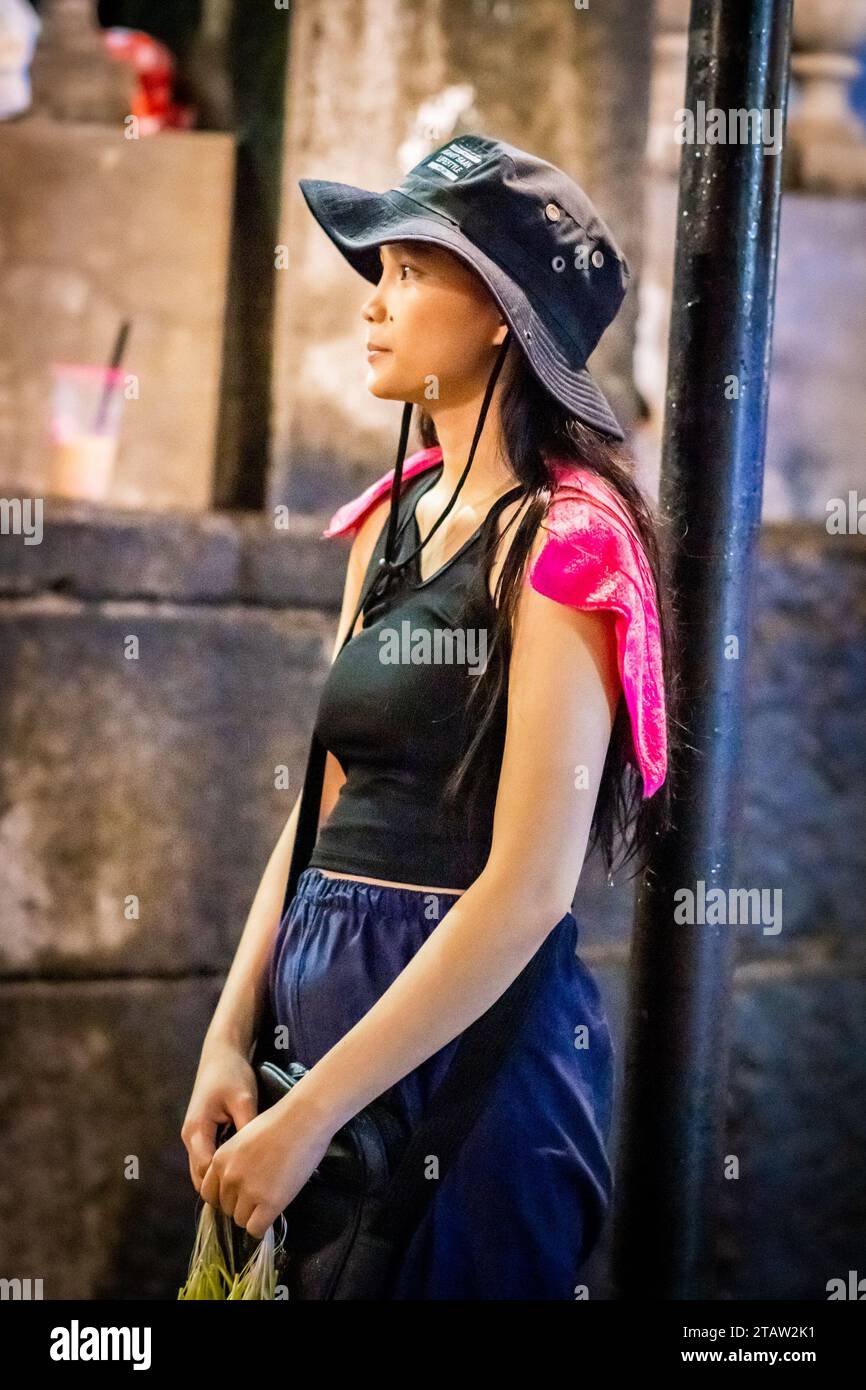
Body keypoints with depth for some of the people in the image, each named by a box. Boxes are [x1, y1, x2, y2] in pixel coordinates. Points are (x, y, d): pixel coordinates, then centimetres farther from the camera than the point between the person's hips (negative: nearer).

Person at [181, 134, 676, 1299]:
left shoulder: (564, 542, -14)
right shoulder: (393, 517, 10)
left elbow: (529, 887, -20)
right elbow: (326, 802, 11)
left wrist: (309, 1114, -20)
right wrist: (229, 1036, 1)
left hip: (473, 1026, -7)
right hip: (328, 990, 7)